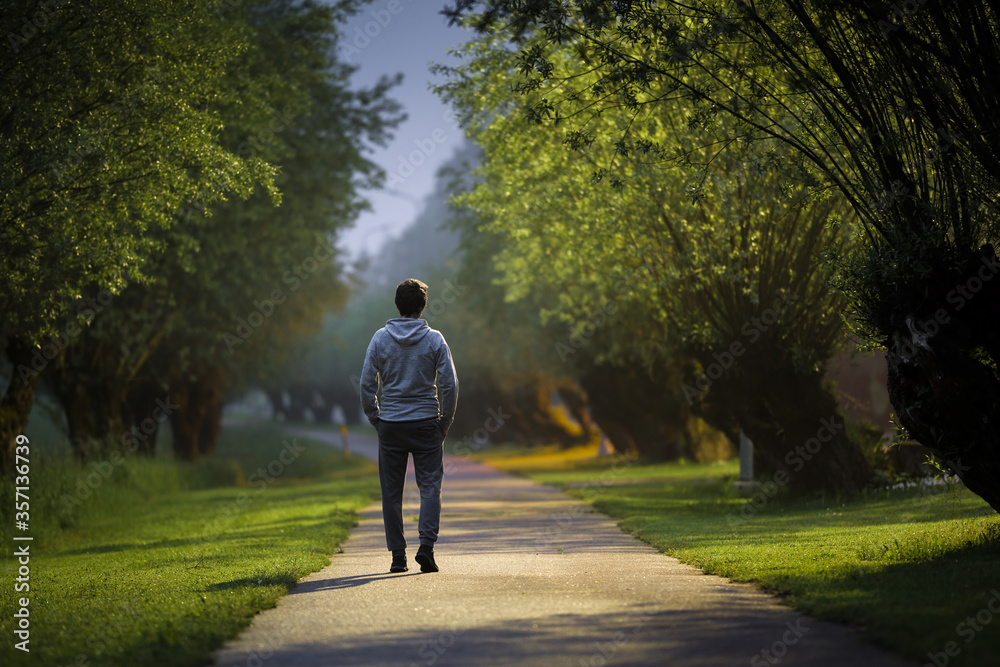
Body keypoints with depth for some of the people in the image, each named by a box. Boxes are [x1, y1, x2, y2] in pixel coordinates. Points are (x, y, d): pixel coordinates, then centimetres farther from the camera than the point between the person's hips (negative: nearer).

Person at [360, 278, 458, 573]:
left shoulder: (380, 338, 0)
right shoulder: (434, 340, -3)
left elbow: (366, 384, -1)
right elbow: (449, 385, -5)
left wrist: (376, 420, 9)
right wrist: (445, 423, 5)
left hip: (390, 426, 1)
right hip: (427, 424, -1)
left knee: (392, 492, 7)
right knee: (430, 486, 3)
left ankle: (397, 557, 8)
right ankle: (426, 545, -15)